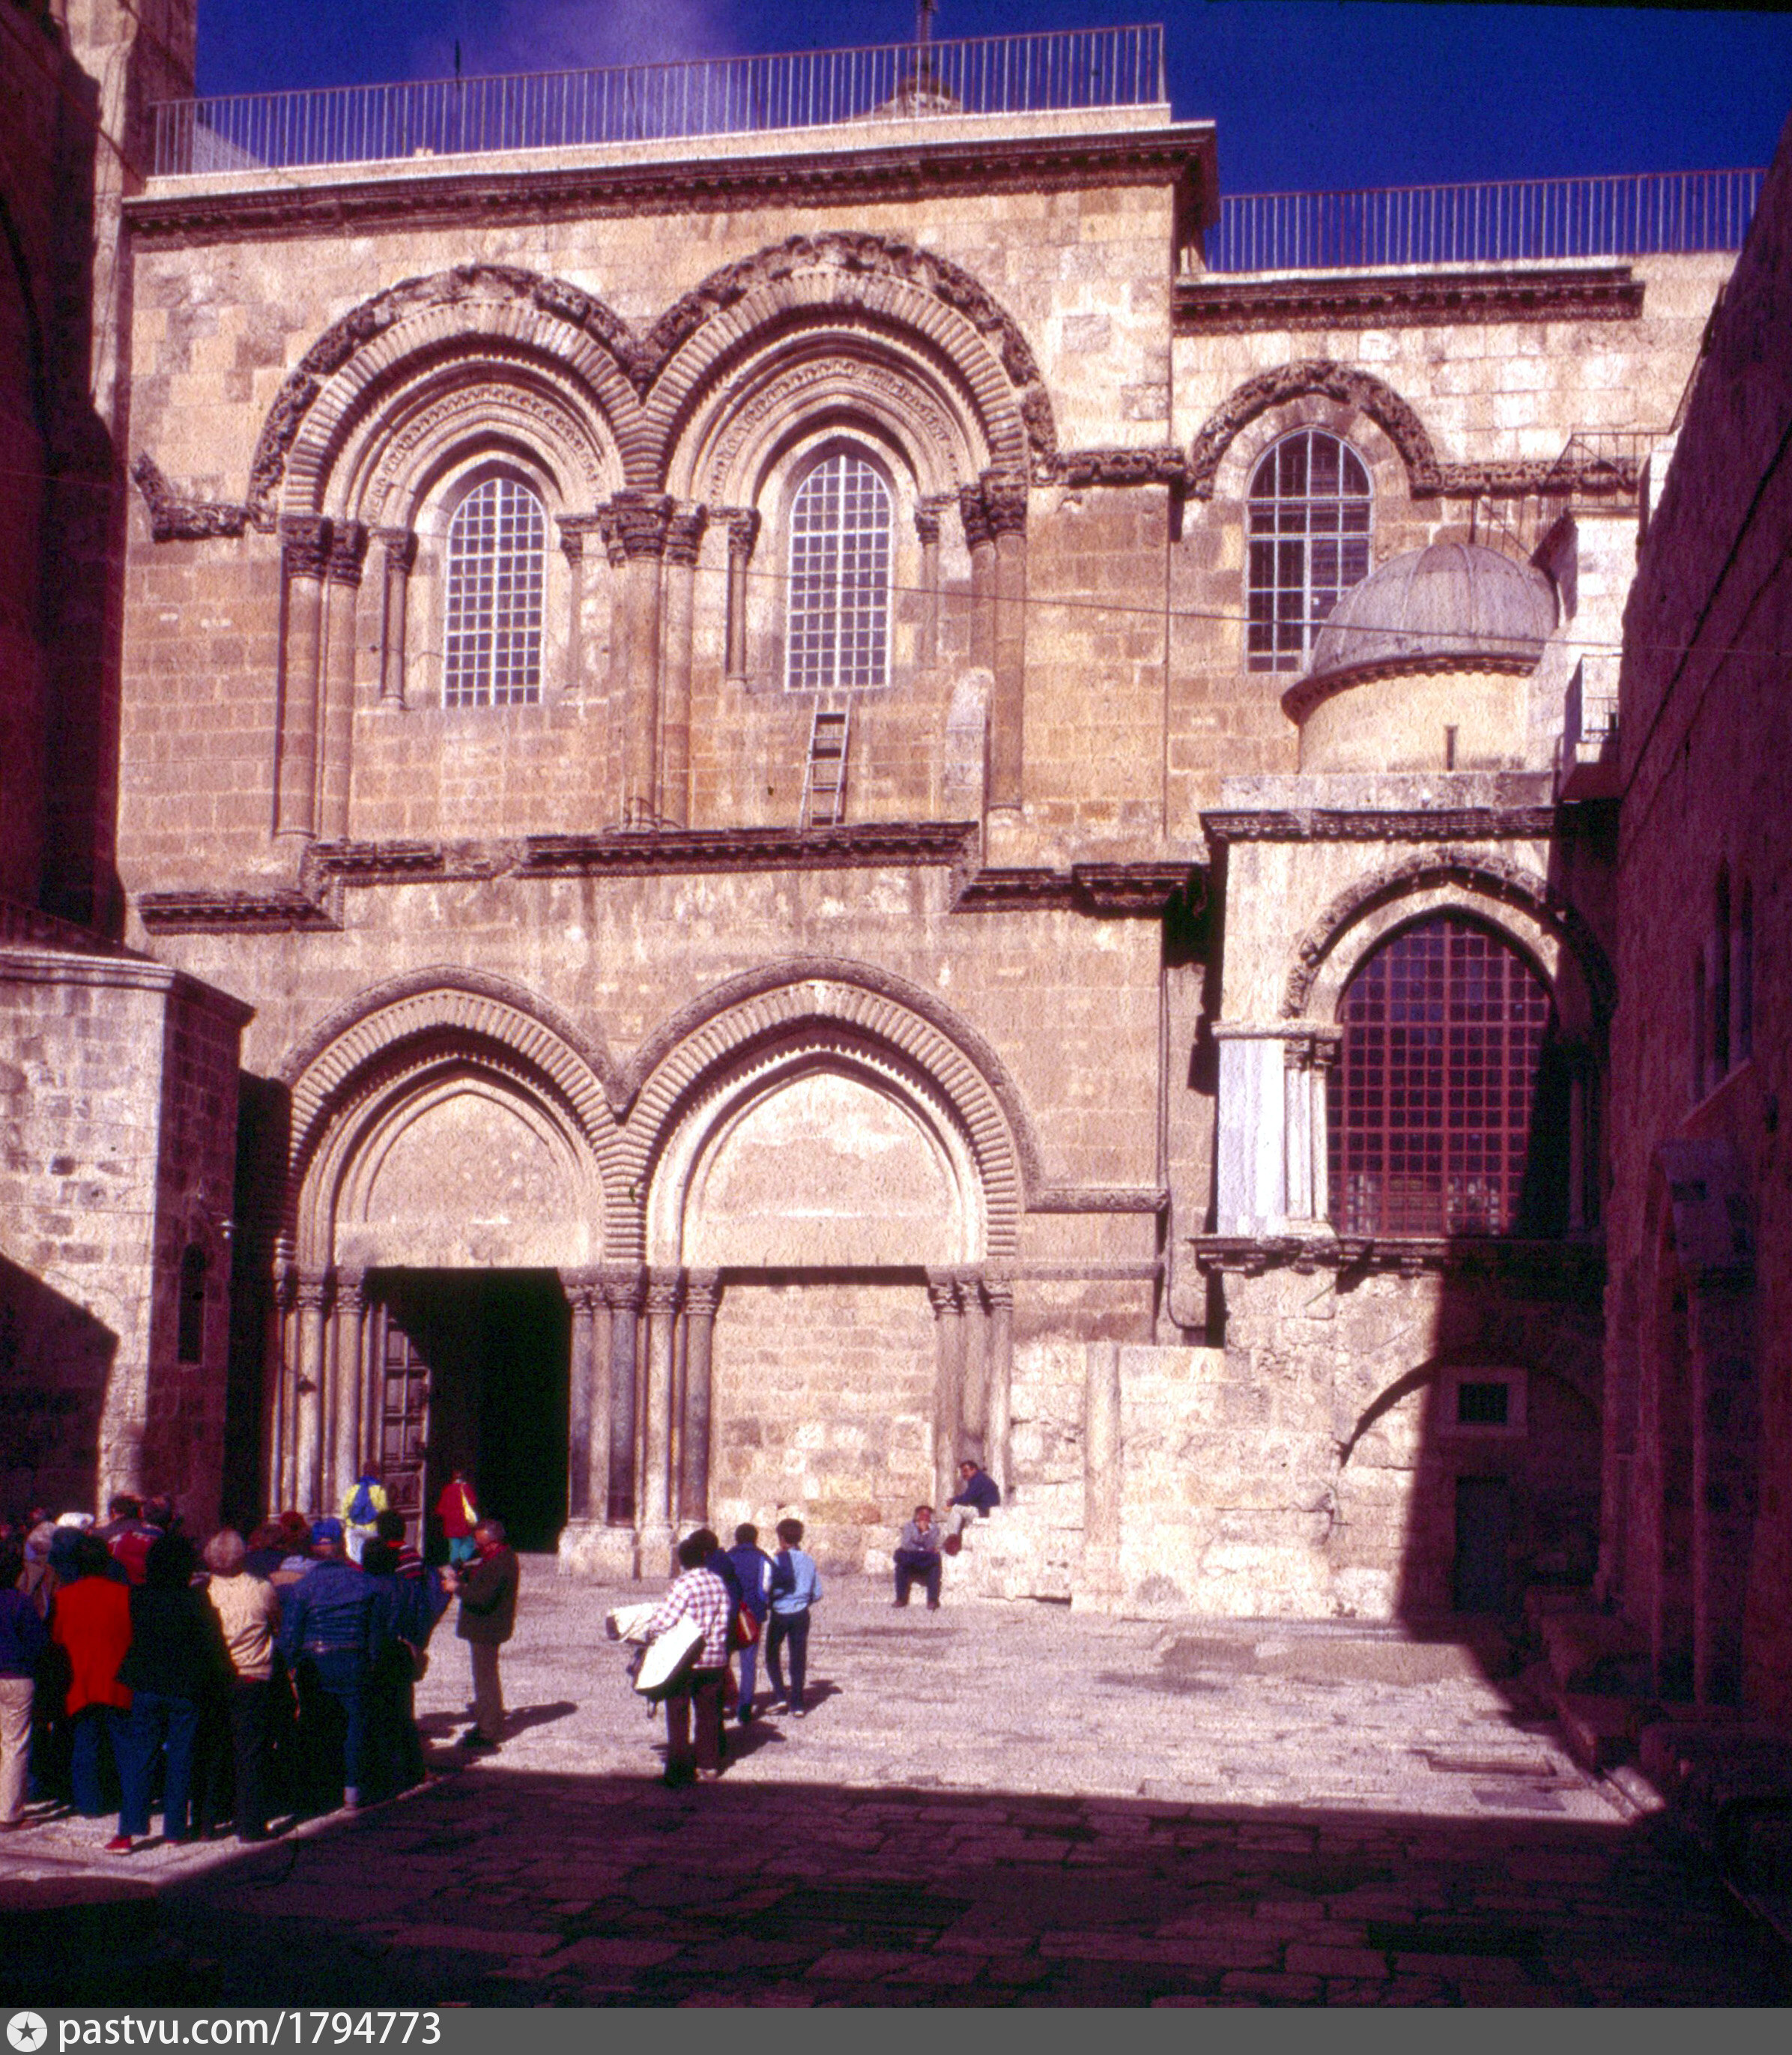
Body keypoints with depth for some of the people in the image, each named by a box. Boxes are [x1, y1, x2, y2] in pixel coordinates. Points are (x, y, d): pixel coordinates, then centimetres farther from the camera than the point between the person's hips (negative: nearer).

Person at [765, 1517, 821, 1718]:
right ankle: (797, 1703, 9)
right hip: (801, 1615, 3)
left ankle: (780, 1695, 2)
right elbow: (817, 1594, 6)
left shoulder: (777, 1562, -12)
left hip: (779, 1613, -3)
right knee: (798, 1658, 10)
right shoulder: (809, 1562, 1)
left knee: (772, 1655, 14)